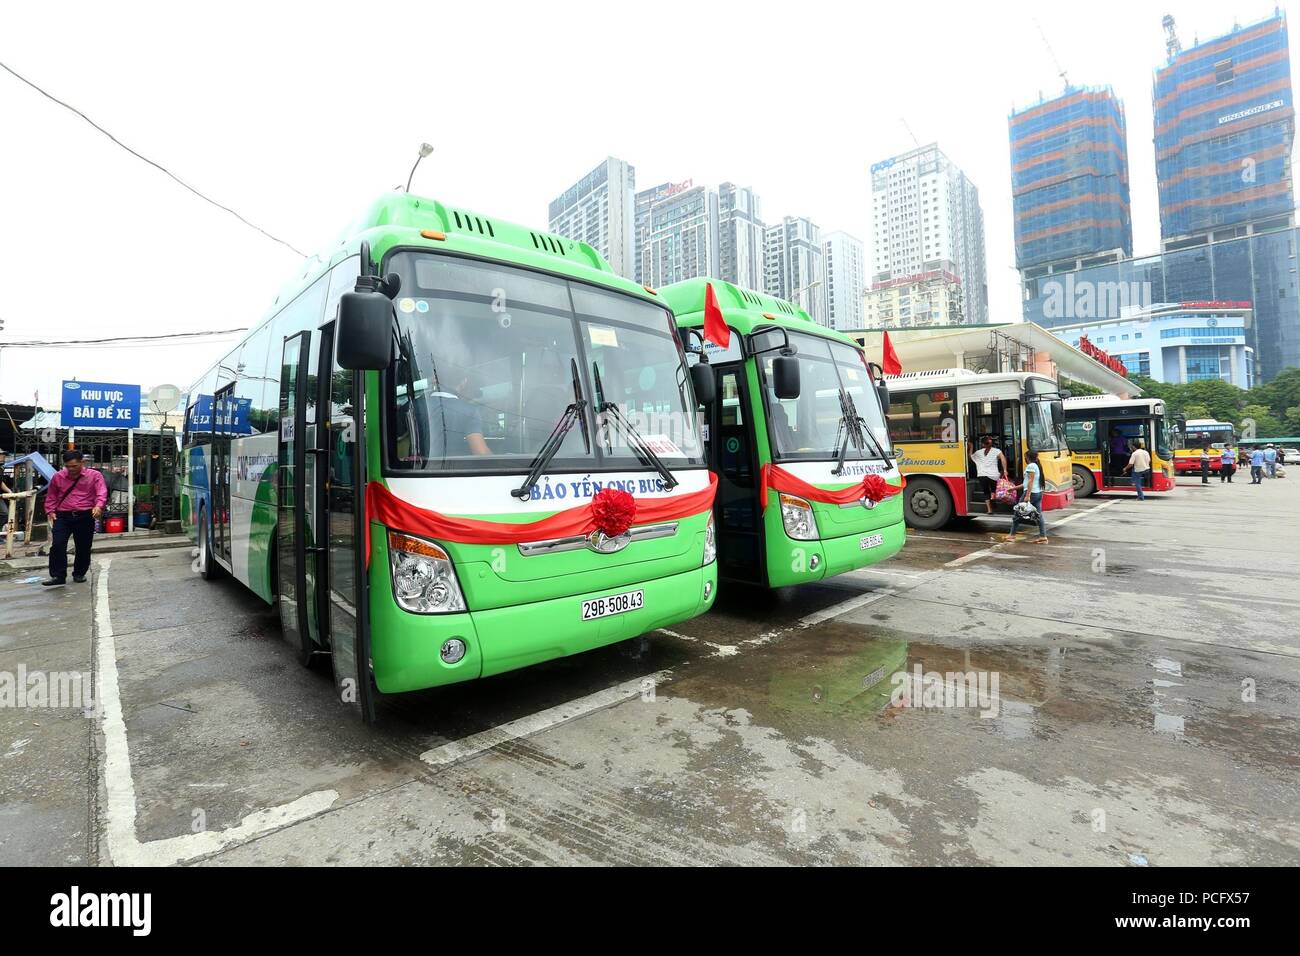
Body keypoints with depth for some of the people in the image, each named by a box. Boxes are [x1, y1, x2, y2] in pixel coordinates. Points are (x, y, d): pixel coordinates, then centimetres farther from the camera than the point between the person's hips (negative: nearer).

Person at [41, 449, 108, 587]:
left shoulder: (94, 476, 1)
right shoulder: (58, 477, 11)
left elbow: (102, 493, -12)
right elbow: (51, 496, 20)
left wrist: (98, 506, -30)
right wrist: (50, 511, 6)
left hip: (85, 517, -2)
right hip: (62, 516, 2)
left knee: (83, 547, 4)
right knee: (57, 545, -9)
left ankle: (79, 574, 21)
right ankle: (58, 576, -4)